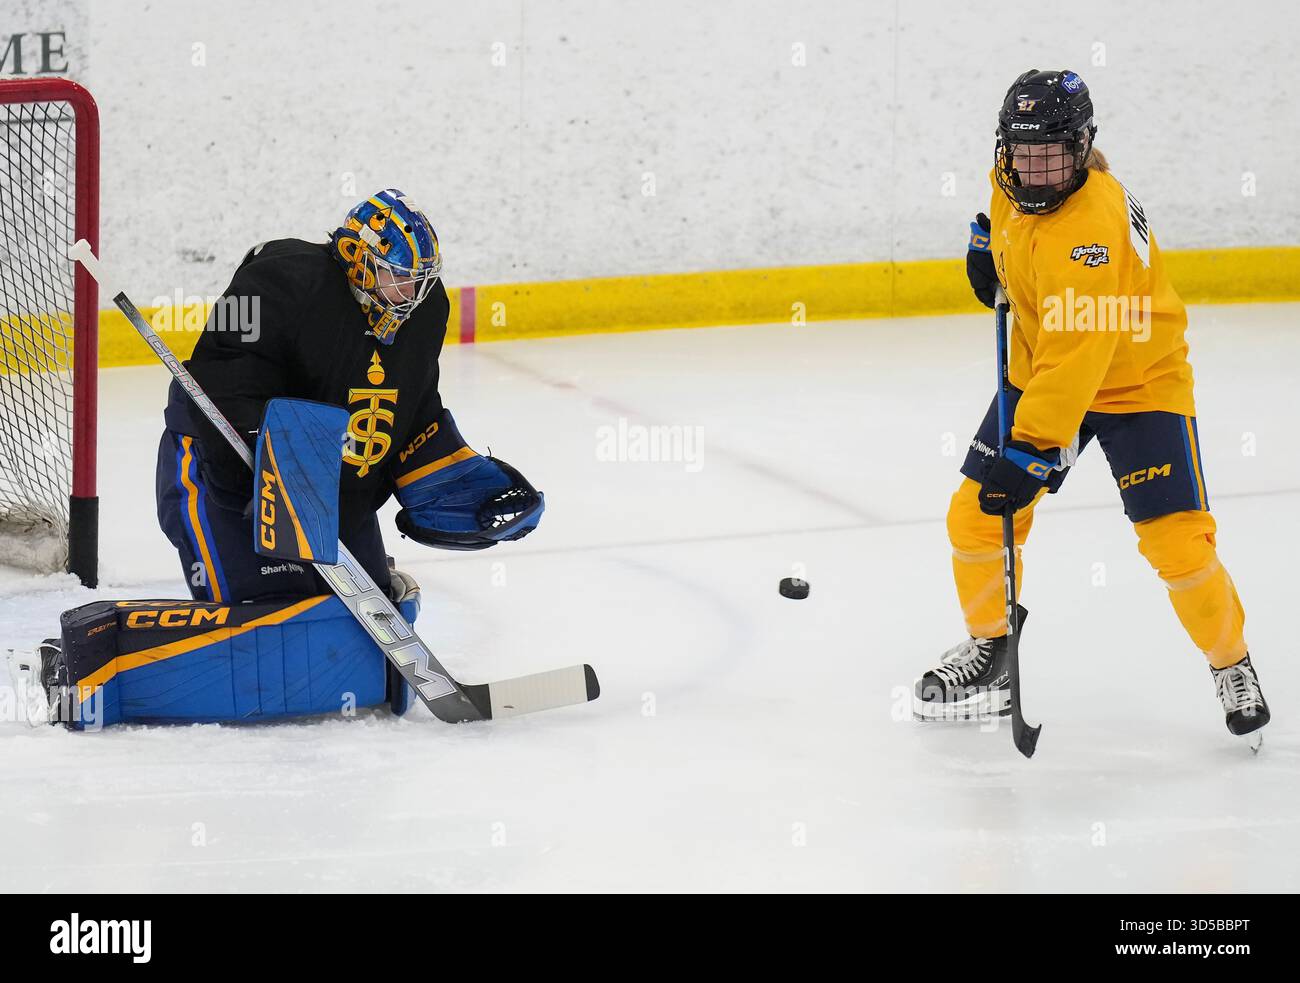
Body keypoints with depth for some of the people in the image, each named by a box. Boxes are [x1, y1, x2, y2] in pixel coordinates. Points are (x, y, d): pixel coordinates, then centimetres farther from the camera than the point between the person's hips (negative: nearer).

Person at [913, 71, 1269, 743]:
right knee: (974, 517, -1)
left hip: (1135, 380, -7)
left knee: (1176, 541, -15)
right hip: (1042, 371, 7)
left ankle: (1233, 667, 10)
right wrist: (990, 235, 11)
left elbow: (1075, 357, -38)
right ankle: (989, 647, 23)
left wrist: (1033, 450, -39)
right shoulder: (1015, 183, -10)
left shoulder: (1088, 230, -35)